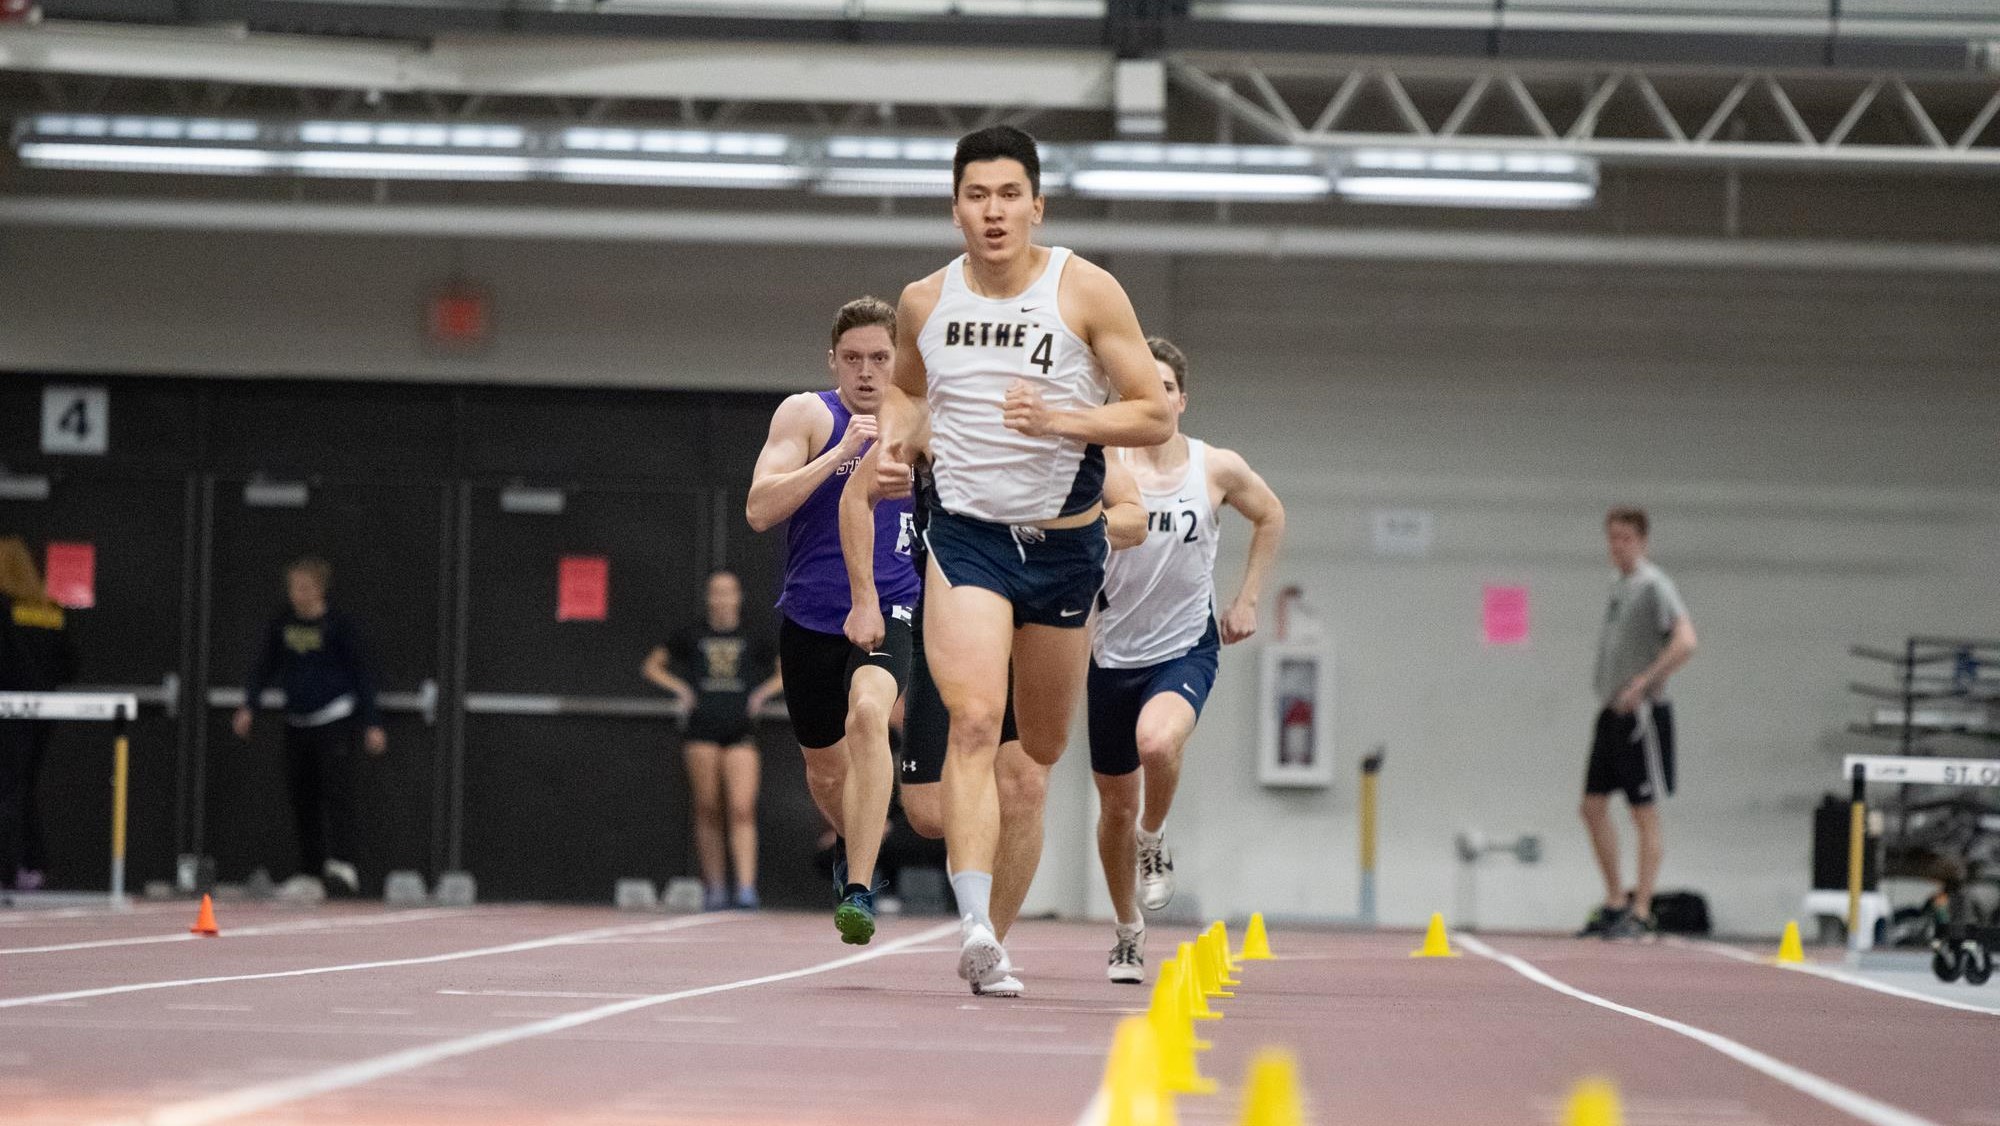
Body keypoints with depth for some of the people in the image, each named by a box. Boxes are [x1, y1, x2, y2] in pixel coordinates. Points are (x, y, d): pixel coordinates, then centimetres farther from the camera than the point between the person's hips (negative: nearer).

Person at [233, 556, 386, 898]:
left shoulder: (339, 626, -5)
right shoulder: (280, 625, 6)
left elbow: (361, 674, -1)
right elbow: (263, 667, 12)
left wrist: (372, 723, -4)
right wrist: (249, 707, -2)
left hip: (335, 719, -5)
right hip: (297, 722, 5)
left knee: (336, 790, -17)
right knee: (302, 799, 6)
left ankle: (342, 864, -23)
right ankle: (309, 873, 12)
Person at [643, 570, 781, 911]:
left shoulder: (753, 639, 10)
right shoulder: (691, 636, 8)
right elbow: (652, 666, 17)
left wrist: (762, 693, 6)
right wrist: (681, 689, 3)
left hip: (740, 730, 0)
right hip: (702, 731, 0)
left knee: (743, 809, -13)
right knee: (707, 810, 1)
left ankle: (746, 886, -19)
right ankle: (714, 887, 7)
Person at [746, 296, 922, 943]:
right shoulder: (806, 415, -5)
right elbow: (759, 511, -18)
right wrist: (840, 451, -25)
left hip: (889, 609, -1)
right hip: (812, 617, 1)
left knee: (868, 713, -31)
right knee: (825, 768, 16)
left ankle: (859, 890, -34)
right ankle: (853, 843, 52)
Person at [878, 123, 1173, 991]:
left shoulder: (1086, 292, -7)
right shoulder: (925, 301, 2)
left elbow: (1156, 415, -6)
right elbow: (903, 385, 23)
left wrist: (1064, 419, -22)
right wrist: (895, 432, 1)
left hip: (1063, 542, 1)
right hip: (965, 535, 0)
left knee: (1042, 746, 14)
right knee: (975, 721, -22)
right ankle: (975, 927, -31)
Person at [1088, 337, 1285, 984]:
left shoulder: (1219, 469, -5)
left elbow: (1270, 517, 14)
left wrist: (1248, 600, 9)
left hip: (1186, 648, -1)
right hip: (1113, 654, 1)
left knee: (1157, 741, -33)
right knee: (1116, 803, 10)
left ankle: (1154, 842, -1)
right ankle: (1128, 932, 32)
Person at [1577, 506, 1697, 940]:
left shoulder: (1653, 586, -11)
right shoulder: (1618, 585, 15)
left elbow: (1685, 643, -22)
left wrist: (1642, 684, -20)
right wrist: (1606, 691, 15)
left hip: (1641, 711, -9)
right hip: (1611, 710, 9)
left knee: (1644, 811, -3)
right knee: (1594, 805, 8)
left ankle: (1641, 913, 0)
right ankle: (1615, 901, 18)